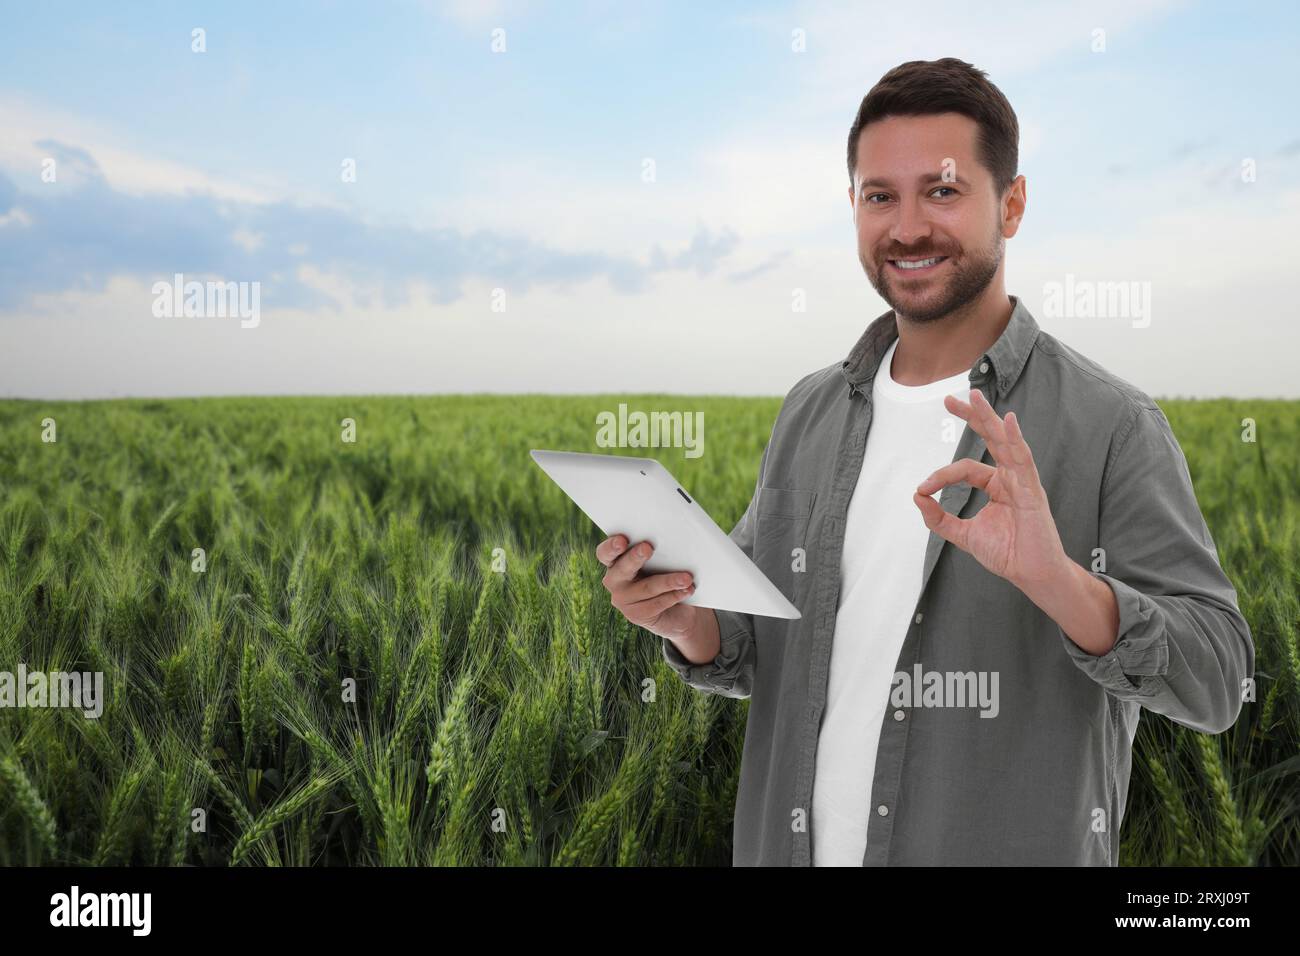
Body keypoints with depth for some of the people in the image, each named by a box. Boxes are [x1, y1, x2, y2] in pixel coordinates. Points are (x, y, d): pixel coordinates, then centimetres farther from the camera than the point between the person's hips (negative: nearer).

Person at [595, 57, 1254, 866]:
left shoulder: (1111, 426, -12)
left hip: (1009, 850, -4)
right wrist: (688, 623, -12)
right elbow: (757, 647, 10)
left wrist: (1058, 581, -32)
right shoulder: (809, 412, 2)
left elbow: (1217, 684, -16)